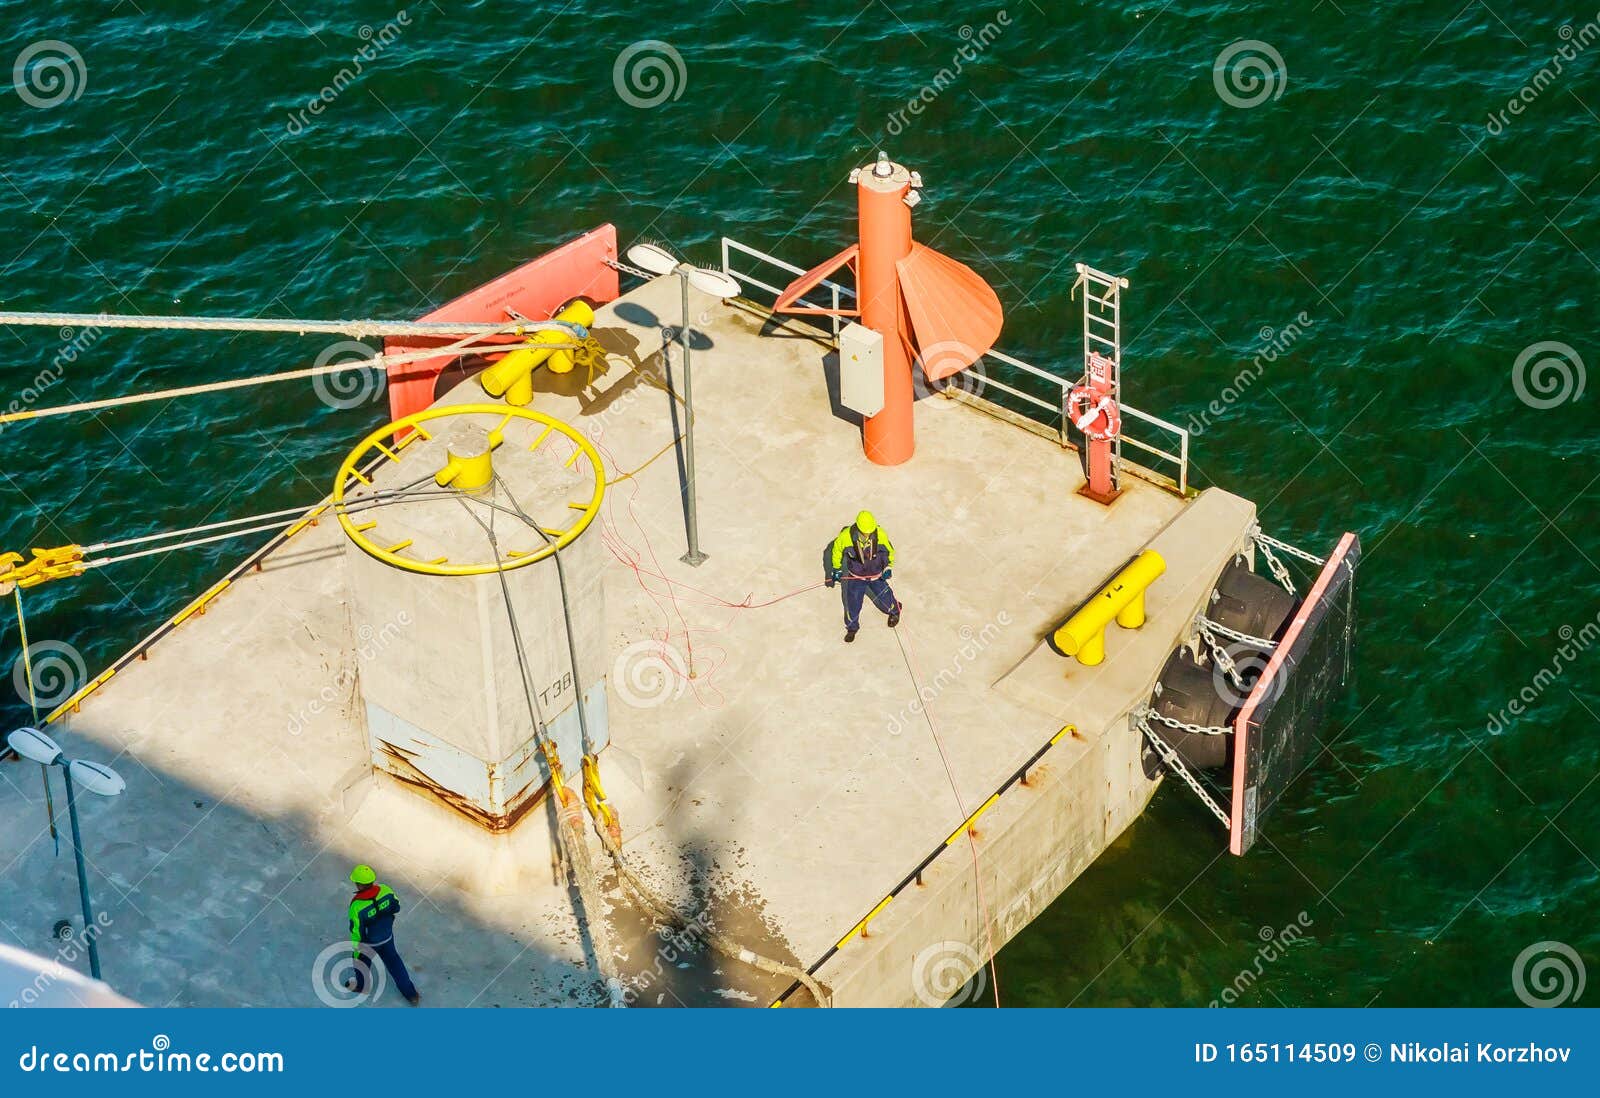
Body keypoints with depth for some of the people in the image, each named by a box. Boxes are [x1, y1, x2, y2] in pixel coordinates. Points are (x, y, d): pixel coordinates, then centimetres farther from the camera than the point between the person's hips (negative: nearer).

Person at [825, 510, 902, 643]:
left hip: (877, 575, 0)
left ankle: (895, 610, 51)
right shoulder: (846, 536, -30)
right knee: (853, 603, 8)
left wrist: (888, 568, -5)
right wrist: (836, 570, 1)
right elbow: (836, 551, -7)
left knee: (885, 597, 16)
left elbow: (889, 550, -5)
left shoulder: (881, 535, -28)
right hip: (856, 576, 0)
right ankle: (852, 627, 36)